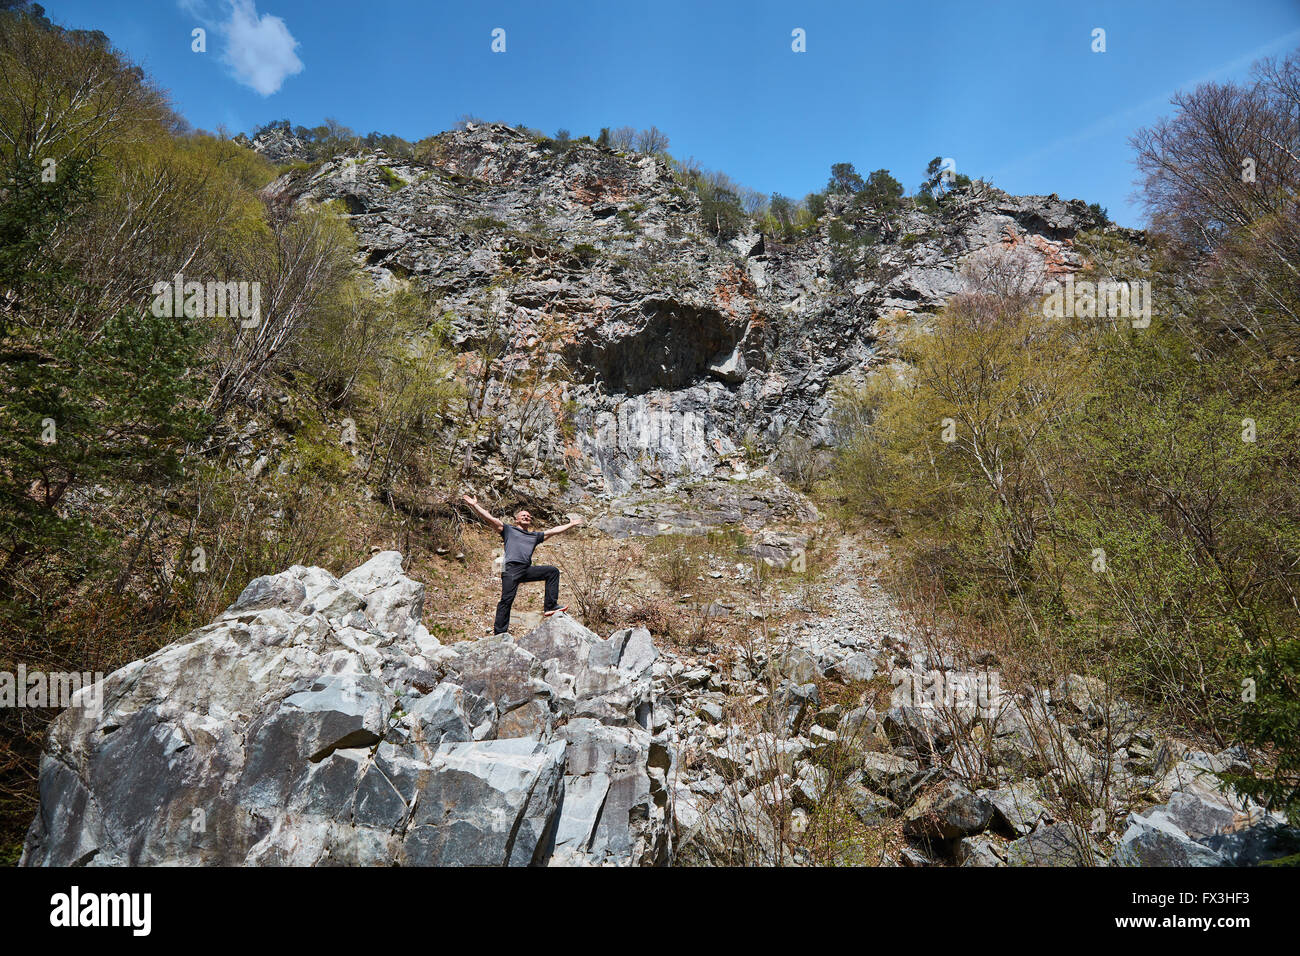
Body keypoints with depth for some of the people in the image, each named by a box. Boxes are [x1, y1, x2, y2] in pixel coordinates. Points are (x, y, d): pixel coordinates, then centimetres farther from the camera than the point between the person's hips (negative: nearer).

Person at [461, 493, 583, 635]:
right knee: (506, 600, -15)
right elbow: (489, 518, 10)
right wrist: (474, 505, 0)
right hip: (511, 569, -5)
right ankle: (499, 633, -13)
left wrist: (571, 525, 37)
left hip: (527, 569, 5)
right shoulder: (508, 530, 18)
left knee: (553, 571, -6)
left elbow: (553, 531, 35)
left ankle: (550, 606, -7)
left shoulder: (535, 536, 30)